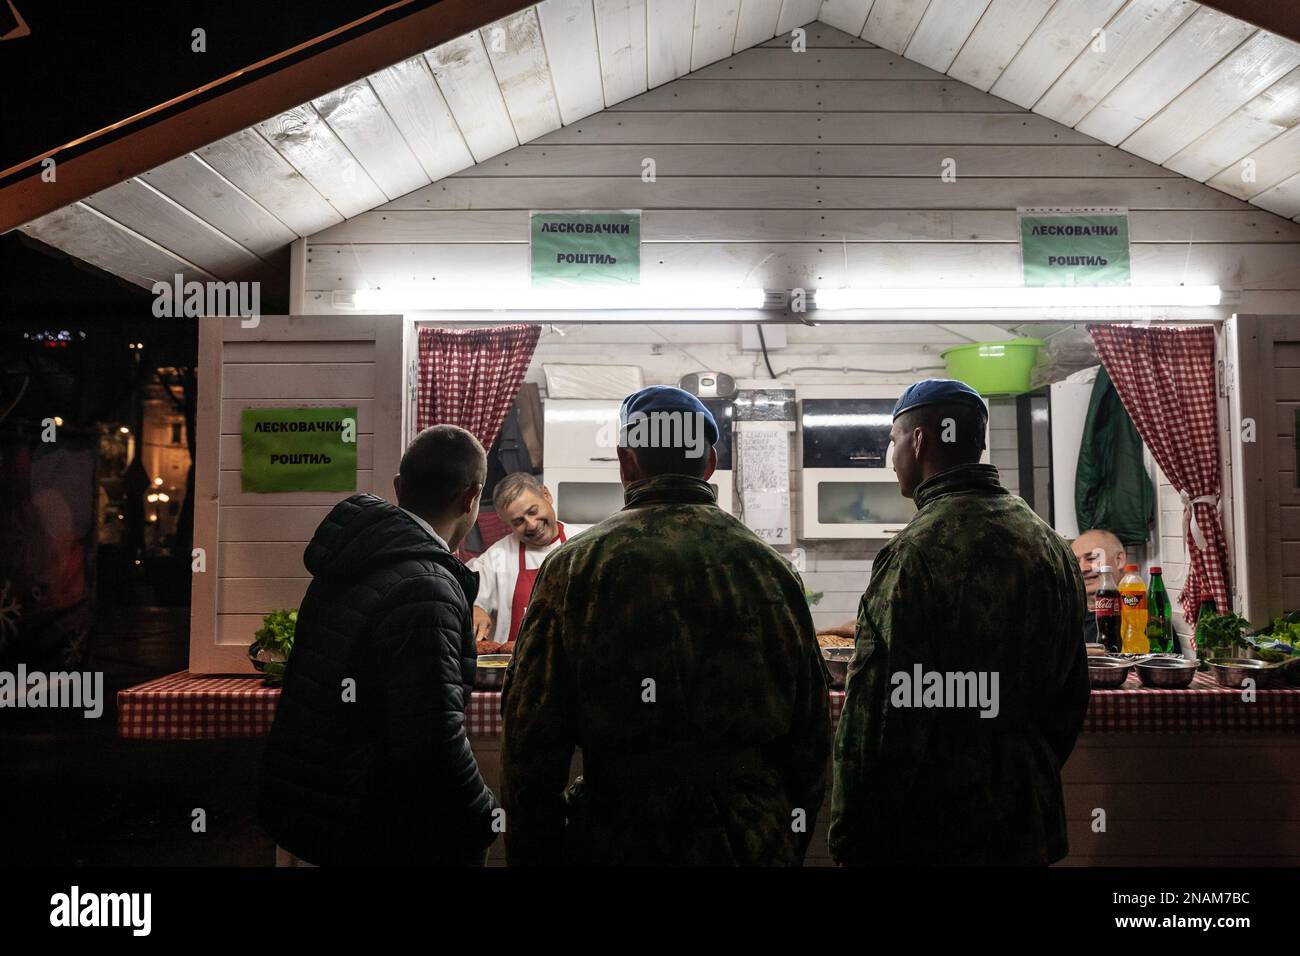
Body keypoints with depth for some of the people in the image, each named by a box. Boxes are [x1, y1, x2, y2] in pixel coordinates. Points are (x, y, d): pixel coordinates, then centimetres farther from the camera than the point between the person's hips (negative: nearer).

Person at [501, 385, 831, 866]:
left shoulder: (575, 564, -10)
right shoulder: (771, 567, -2)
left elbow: (531, 735, -9)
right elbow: (812, 738, 4)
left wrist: (533, 853, 3)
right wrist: (790, 846, 17)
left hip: (619, 839, -2)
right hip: (756, 843, 3)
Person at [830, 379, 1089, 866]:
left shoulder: (915, 552, -21)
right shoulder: (1052, 545, 5)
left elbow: (878, 713, -21)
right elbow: (1072, 690, 13)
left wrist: (850, 841, -13)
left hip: (929, 830, -7)